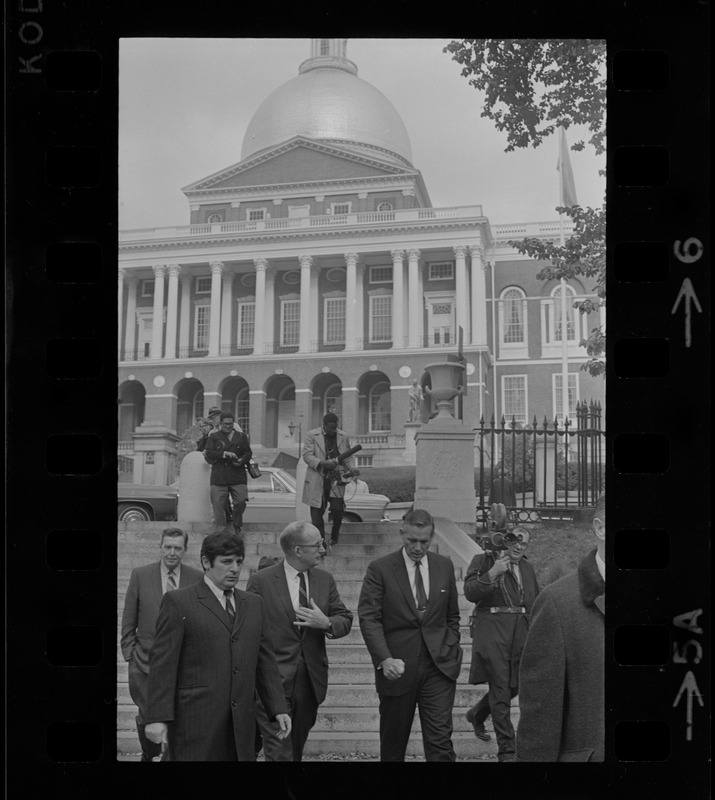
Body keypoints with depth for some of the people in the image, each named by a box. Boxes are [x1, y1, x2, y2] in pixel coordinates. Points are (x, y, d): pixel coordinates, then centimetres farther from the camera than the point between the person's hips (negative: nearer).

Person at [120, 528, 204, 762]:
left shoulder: (197, 579, 0)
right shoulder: (140, 575, 0)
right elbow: (128, 621, 4)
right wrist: (129, 654, 0)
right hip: (146, 661, 0)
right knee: (147, 716, 6)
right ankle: (149, 755, 32)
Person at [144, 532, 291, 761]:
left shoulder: (254, 604, 14)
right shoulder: (178, 602, -2)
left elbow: (265, 662, 15)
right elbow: (162, 663, -7)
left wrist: (278, 708, 8)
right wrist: (157, 717, -13)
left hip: (241, 723, 5)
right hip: (194, 721, -4)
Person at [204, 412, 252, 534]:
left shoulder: (241, 437, 17)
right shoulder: (214, 437, 12)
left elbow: (248, 453, 10)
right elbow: (209, 454, 0)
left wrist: (241, 460, -11)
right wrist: (224, 454, -14)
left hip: (238, 477, 1)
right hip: (219, 477, -1)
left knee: (241, 502, -6)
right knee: (218, 504, -4)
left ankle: (237, 528, 16)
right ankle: (219, 531, 2)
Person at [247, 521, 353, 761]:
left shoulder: (325, 580, 7)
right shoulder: (261, 581, -7)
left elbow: (345, 620, 9)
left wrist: (326, 623, -14)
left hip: (311, 680, 5)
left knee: (297, 750, 17)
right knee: (280, 753, -7)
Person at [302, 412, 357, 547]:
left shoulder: (343, 436, 8)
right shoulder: (312, 435, 0)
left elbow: (349, 456, 14)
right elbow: (307, 455, -6)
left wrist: (352, 468, -7)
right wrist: (322, 463, -21)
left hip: (335, 480, 1)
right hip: (317, 480, -1)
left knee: (337, 509, -10)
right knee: (316, 513, 0)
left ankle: (334, 537, 14)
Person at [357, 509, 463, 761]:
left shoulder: (445, 566, 8)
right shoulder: (380, 569, -5)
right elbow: (368, 618, -10)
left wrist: (451, 648, 5)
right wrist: (384, 659, -22)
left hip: (438, 665, 2)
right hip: (397, 667, -1)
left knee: (440, 740, -5)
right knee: (393, 742, 12)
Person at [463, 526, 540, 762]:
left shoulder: (527, 568, 16)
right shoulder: (483, 561, -2)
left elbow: (535, 602, 23)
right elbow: (470, 592, -11)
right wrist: (492, 574, -23)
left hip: (520, 633, 6)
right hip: (492, 631, -6)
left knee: (515, 686, 12)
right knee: (500, 689, -7)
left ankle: (477, 714, 39)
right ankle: (506, 750, -1)